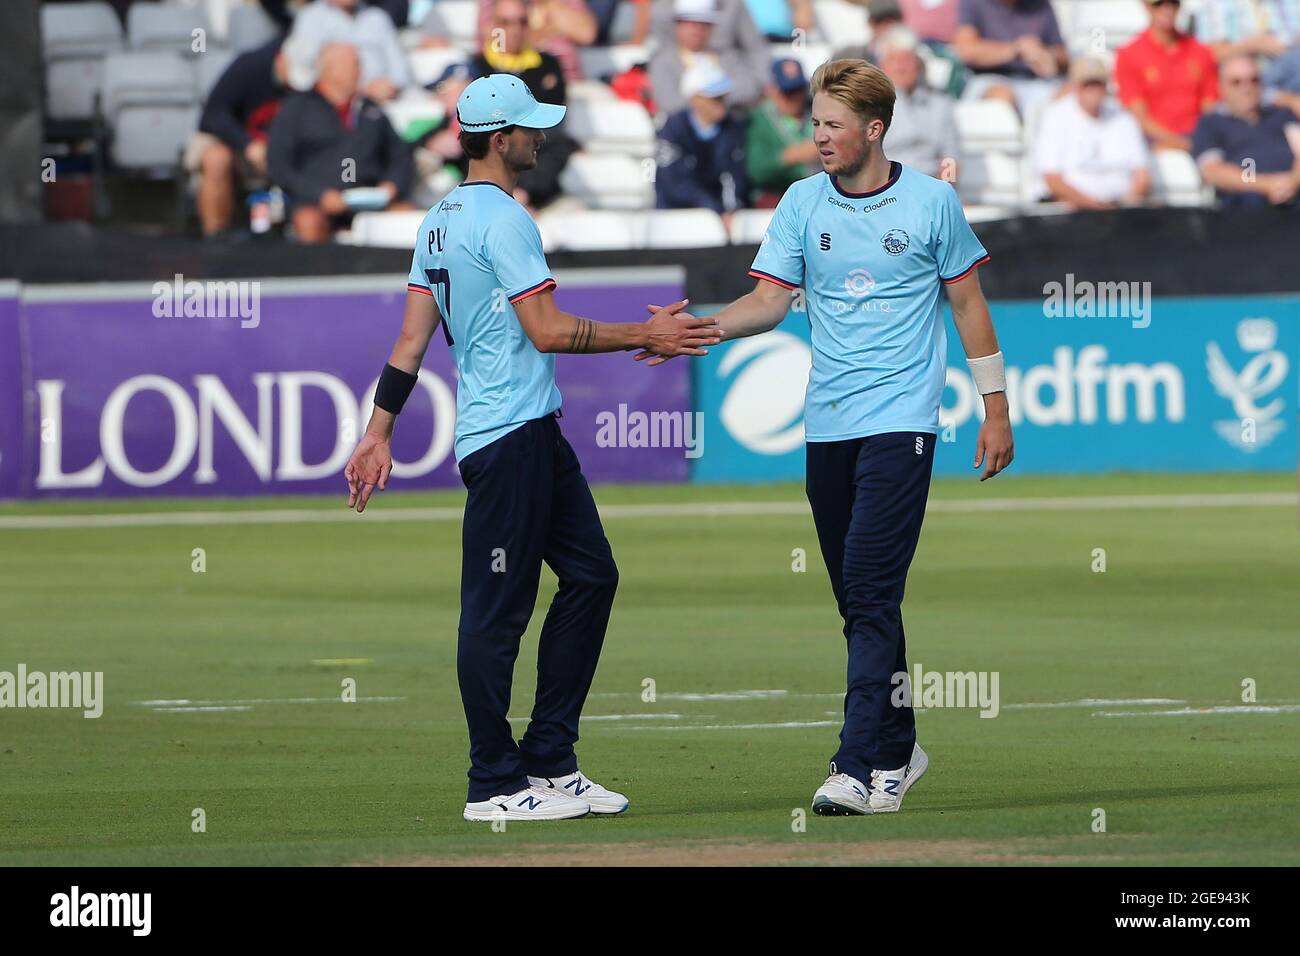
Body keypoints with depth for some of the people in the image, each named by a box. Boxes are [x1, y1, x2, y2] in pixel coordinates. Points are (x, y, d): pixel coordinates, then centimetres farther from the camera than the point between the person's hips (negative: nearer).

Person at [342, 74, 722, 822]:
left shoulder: (442, 221, 16)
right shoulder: (504, 219, -13)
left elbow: (411, 339, 15)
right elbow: (547, 331, -19)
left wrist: (379, 434, 14)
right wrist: (646, 337, -12)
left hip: (536, 437, 10)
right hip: (509, 437, -10)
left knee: (591, 575, 12)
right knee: (497, 609, -5)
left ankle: (549, 761, 16)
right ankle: (495, 786, -1)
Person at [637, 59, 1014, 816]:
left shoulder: (931, 201, -2)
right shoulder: (803, 202, 6)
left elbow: (968, 303, 6)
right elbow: (770, 300, 2)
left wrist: (996, 408, 5)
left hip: (901, 420, -4)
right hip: (828, 425, 4)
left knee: (872, 590, -15)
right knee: (859, 600, 8)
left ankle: (862, 766, -19)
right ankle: (899, 748, 21)